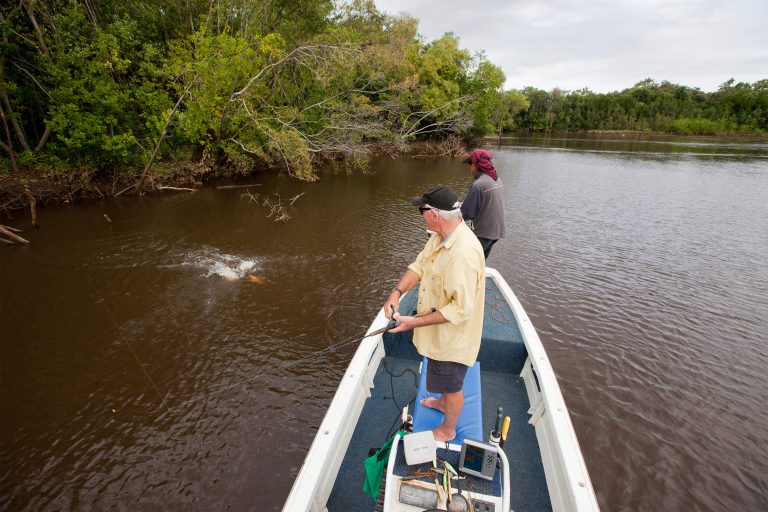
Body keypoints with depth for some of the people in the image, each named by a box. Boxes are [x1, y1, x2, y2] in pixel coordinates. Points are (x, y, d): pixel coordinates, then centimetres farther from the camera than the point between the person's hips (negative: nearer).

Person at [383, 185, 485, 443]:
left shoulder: (463, 253, -37)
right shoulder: (440, 236, -6)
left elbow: (460, 309, -34)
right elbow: (419, 265, 0)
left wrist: (415, 322, -30)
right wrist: (397, 291, -17)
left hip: (452, 337, -9)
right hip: (440, 332, 9)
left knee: (451, 385, 18)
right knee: (443, 377, 34)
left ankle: (447, 429, 44)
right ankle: (442, 402, 62)